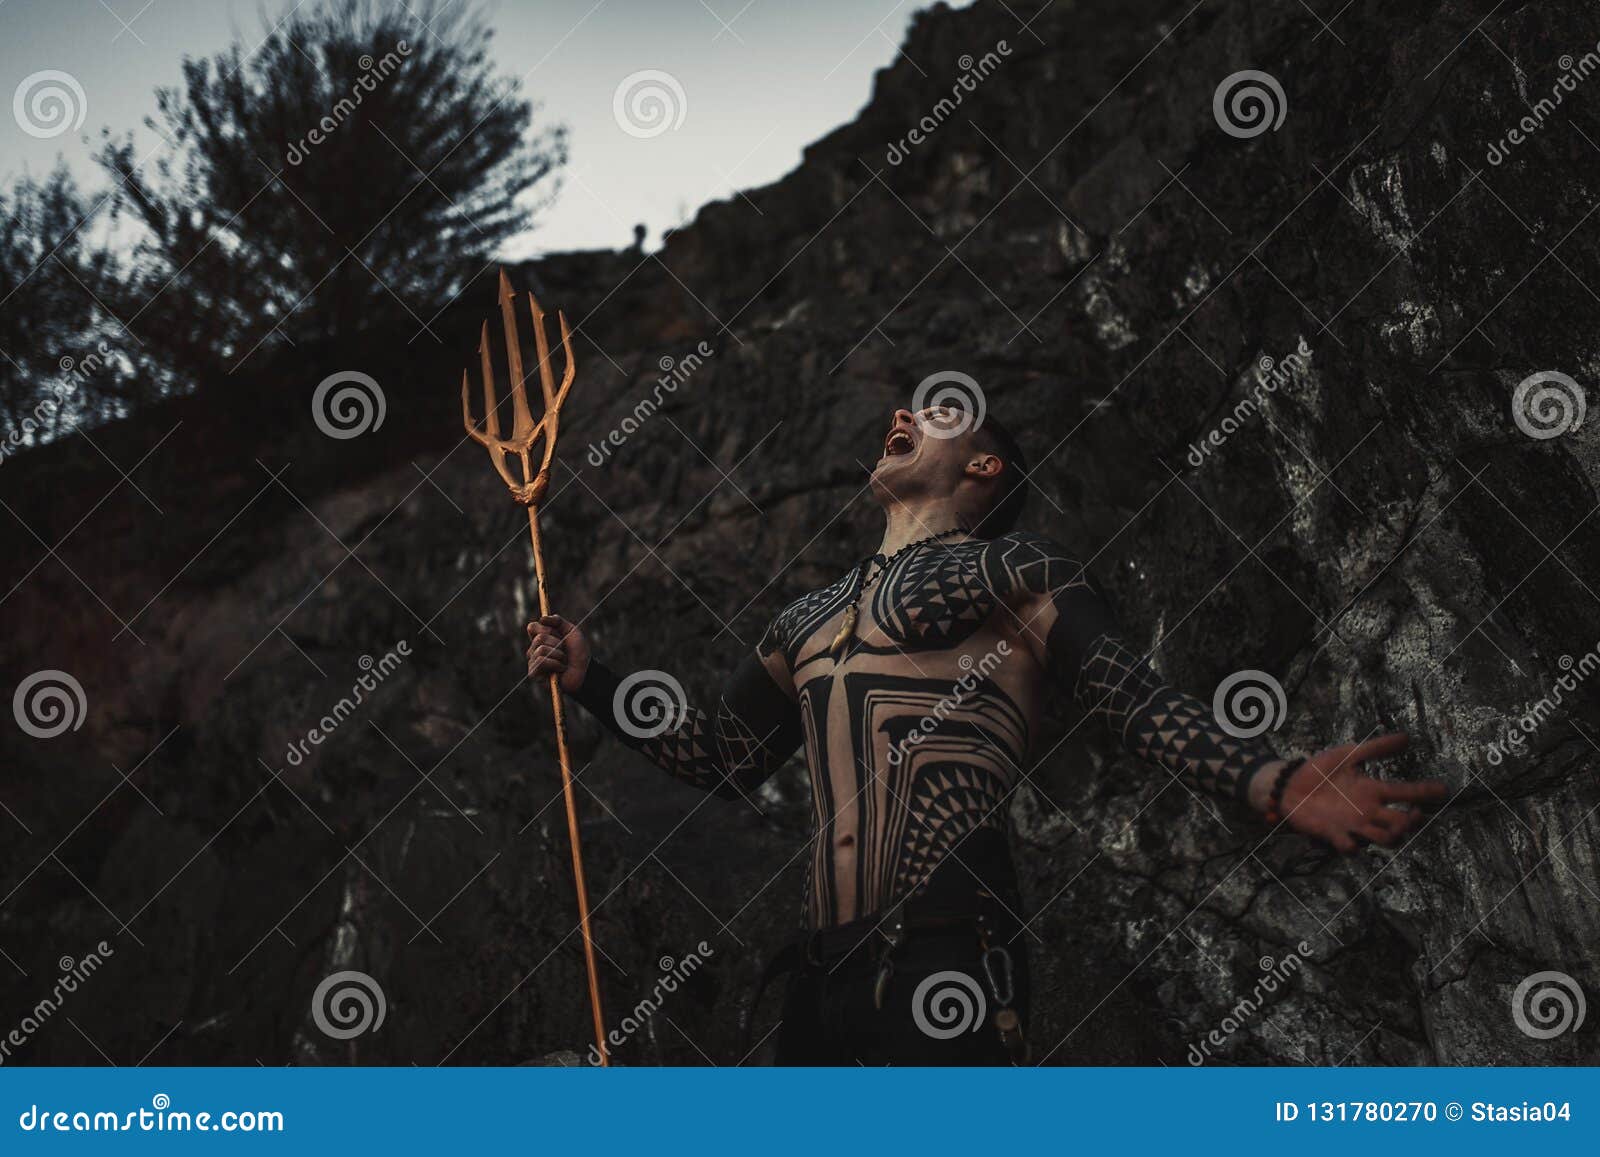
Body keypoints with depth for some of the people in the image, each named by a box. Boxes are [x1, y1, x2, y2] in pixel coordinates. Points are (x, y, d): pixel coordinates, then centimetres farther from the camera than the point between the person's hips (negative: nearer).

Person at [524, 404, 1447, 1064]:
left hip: (948, 962, -6)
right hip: (827, 969, 6)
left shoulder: (1016, 569, 10)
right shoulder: (810, 619, 28)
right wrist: (591, 678, 27)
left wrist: (1278, 785, -18)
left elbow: (1143, 705, -1)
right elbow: (725, 761, 33)